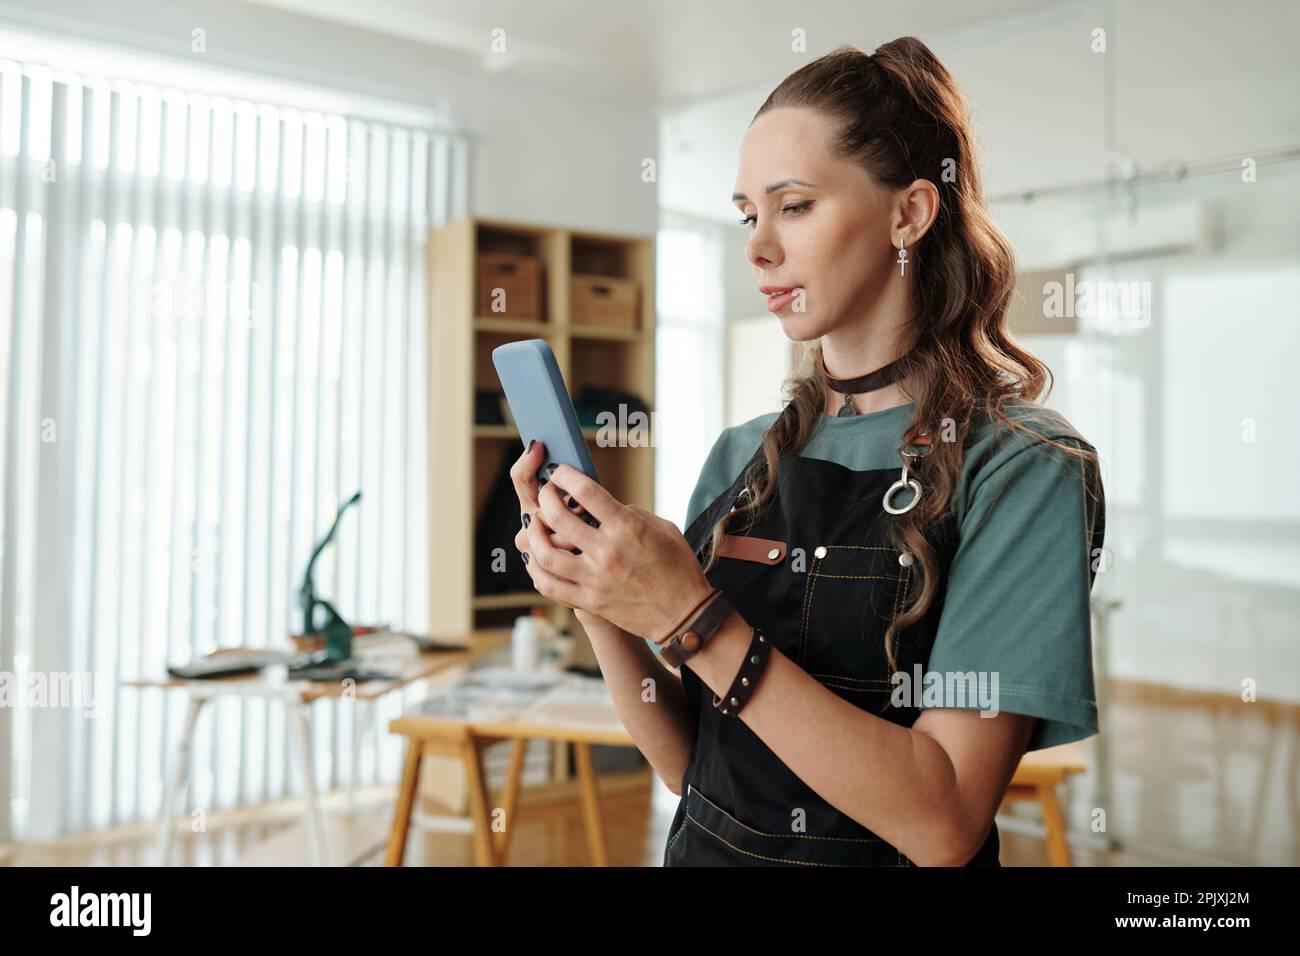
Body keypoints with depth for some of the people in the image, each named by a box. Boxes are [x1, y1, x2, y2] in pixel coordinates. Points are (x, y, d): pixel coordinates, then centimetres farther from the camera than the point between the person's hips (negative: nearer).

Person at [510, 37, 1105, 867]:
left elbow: (944, 825, -23)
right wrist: (602, 608, -16)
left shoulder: (1021, 467, -15)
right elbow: (688, 765, 0)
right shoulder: (742, 458, -1)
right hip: (706, 848, 5)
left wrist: (692, 619, -27)